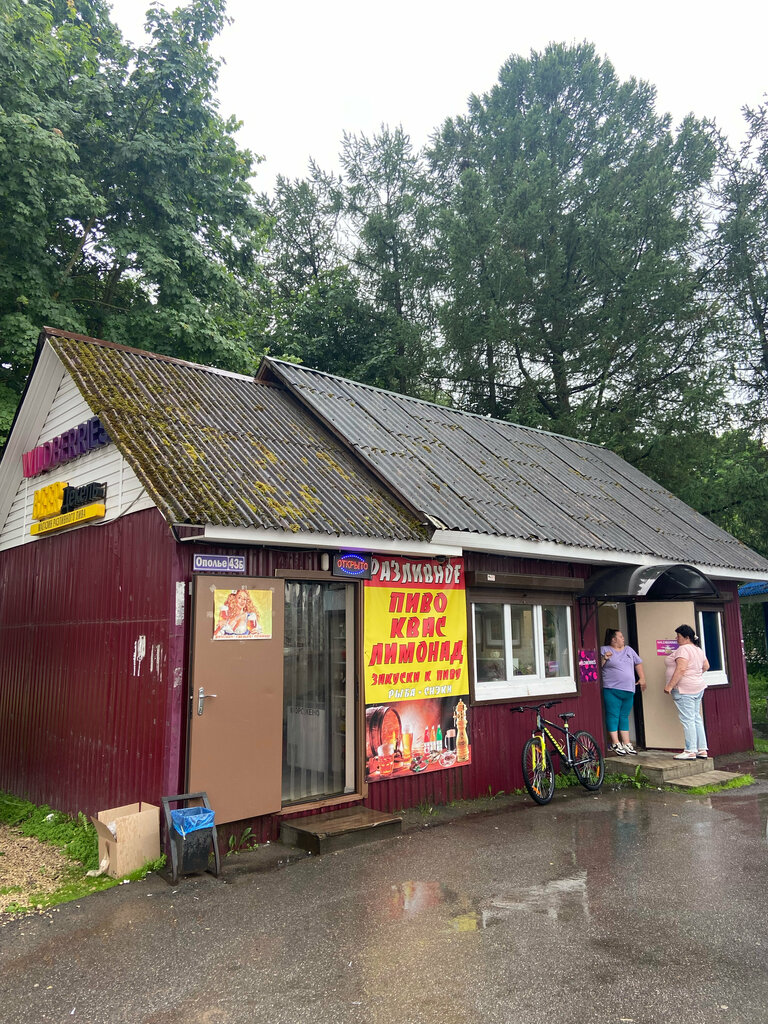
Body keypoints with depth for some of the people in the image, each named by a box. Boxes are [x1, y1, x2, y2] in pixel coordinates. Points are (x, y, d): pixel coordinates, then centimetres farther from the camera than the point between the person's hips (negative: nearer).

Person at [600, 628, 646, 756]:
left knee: (624, 716, 10)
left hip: (628, 690, 5)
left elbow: (638, 663, 24)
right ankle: (615, 744, -2)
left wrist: (642, 678, 17)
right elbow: (597, 666, -5)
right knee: (613, 715, -6)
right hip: (612, 690, -5)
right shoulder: (604, 650, 0)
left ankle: (626, 743, 14)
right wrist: (604, 658, -21)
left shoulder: (629, 650, 17)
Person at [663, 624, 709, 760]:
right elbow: (706, 666, 25)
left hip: (684, 689, -10)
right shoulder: (698, 650, 14)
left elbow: (681, 669, -24)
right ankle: (702, 750, 15)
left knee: (687, 720, -7)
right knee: (696, 719, 13)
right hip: (698, 688, 10)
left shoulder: (683, 649, -15)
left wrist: (669, 686, -22)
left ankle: (690, 751, -6)